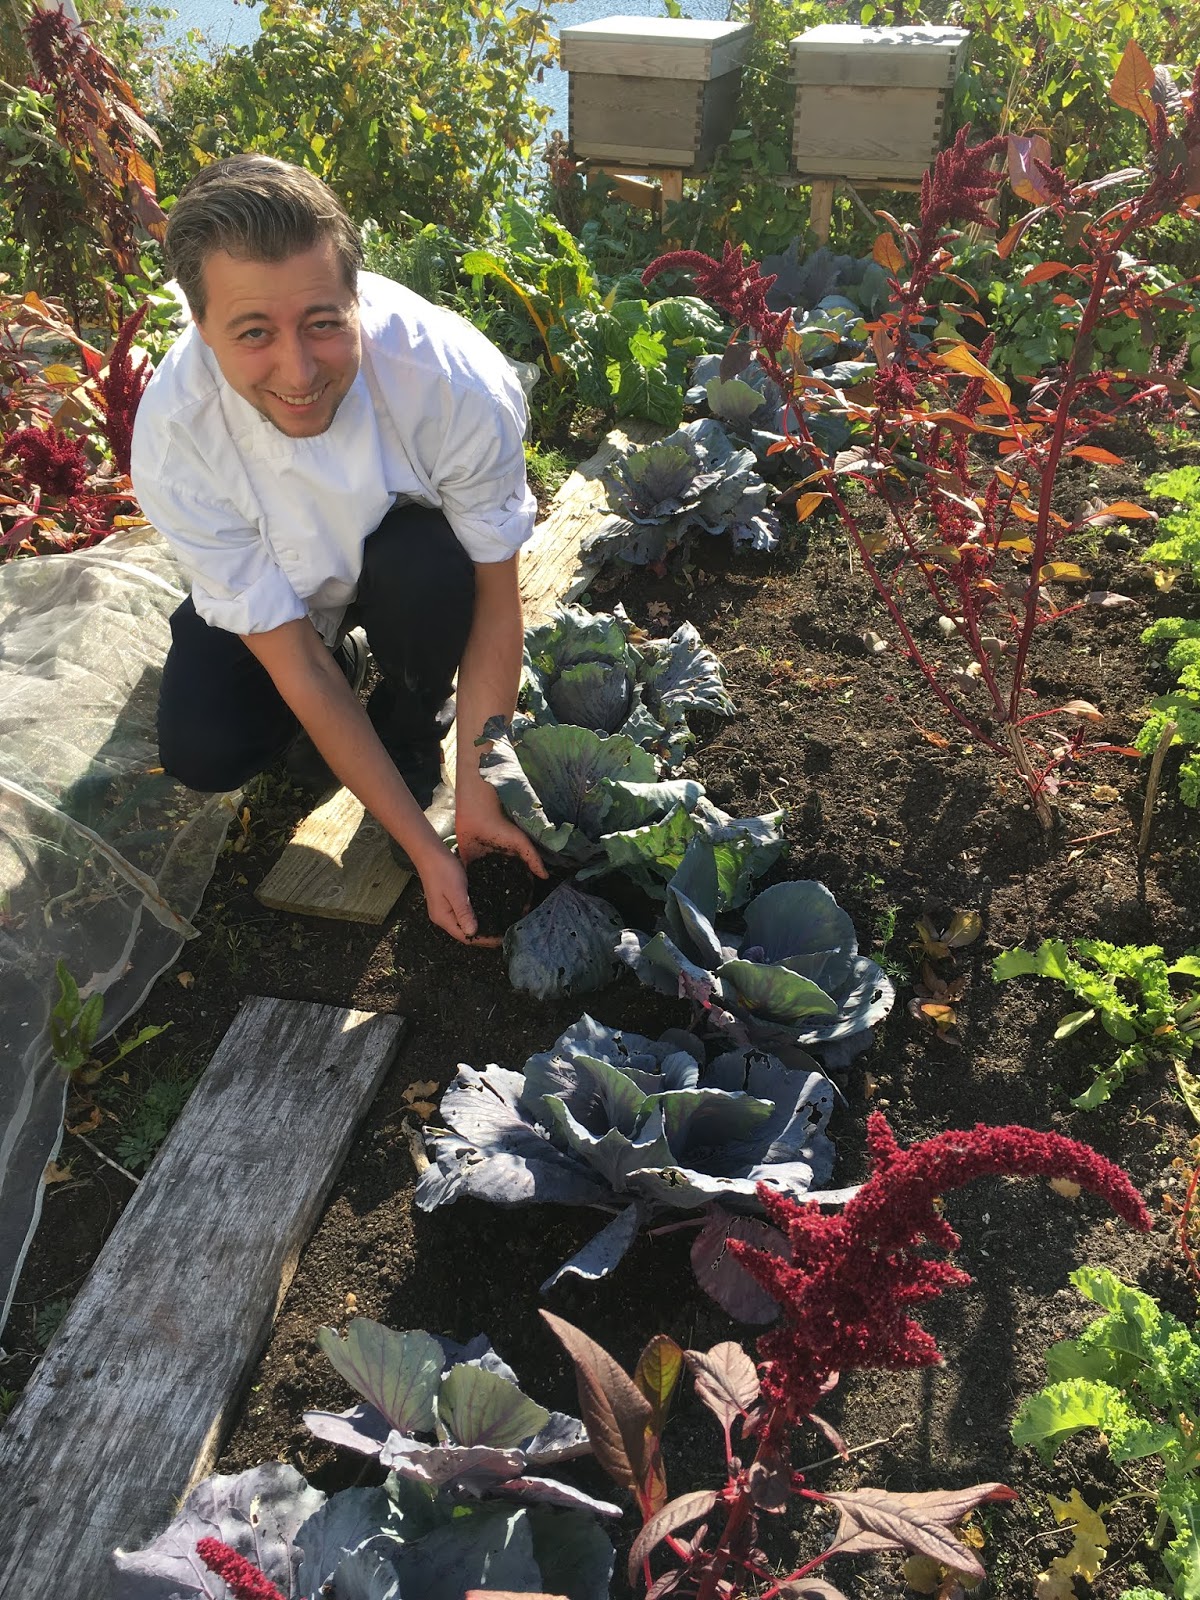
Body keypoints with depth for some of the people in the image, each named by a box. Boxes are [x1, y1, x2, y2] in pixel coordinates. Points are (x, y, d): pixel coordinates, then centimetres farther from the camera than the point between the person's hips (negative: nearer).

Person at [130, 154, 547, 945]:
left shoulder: (461, 383, -37)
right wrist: (423, 846, -27)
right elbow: (297, 668, -27)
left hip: (406, 557, 0)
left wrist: (476, 791, -23)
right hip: (274, 579, 1)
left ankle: (413, 729, -2)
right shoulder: (172, 439, -33)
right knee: (202, 752, -19)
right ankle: (346, 664, 13)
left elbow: (497, 602, -23)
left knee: (427, 567, -34)